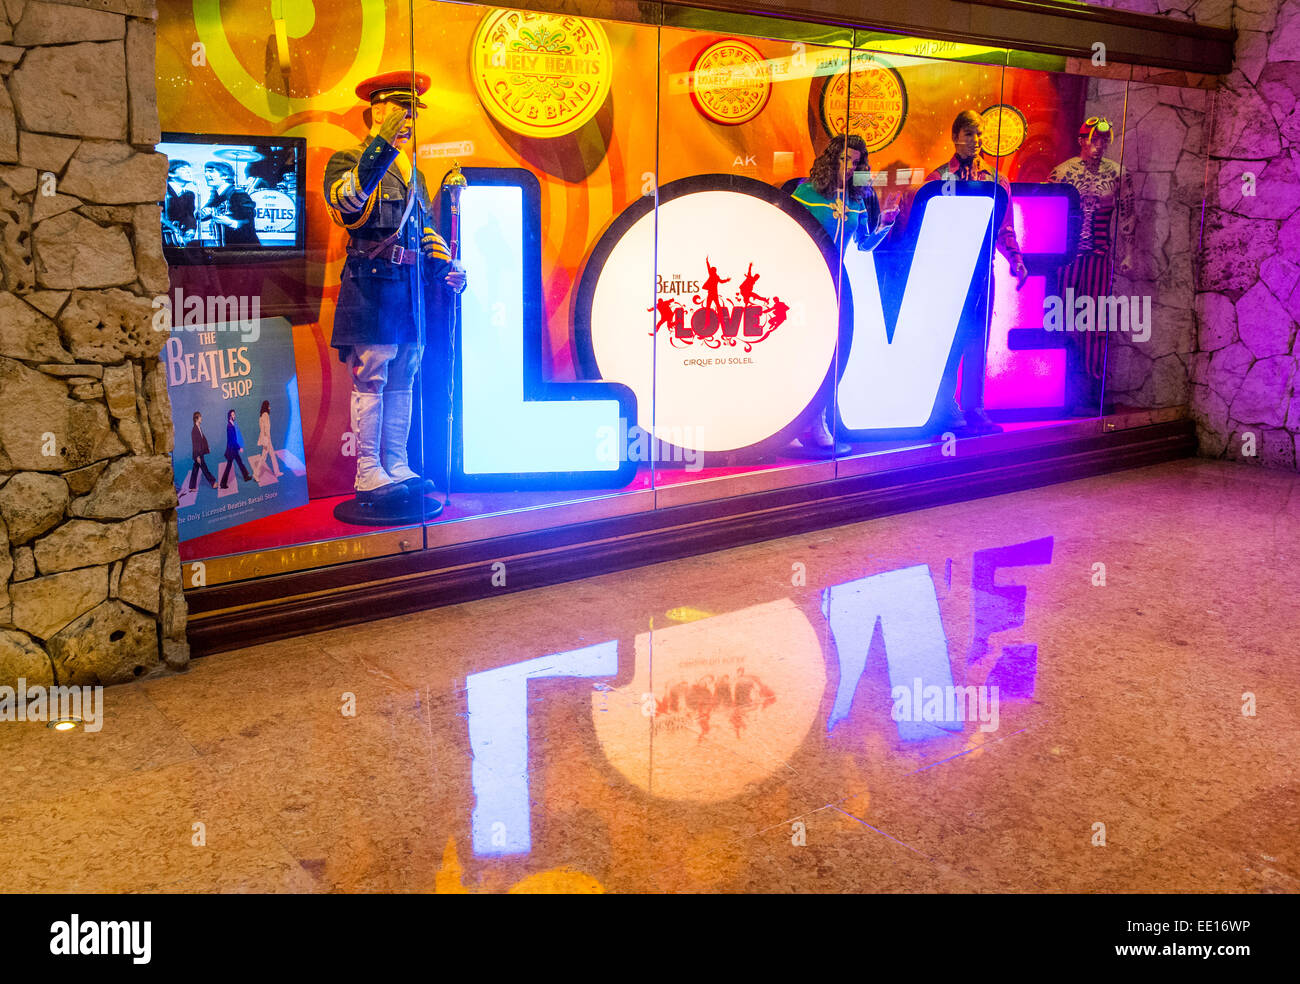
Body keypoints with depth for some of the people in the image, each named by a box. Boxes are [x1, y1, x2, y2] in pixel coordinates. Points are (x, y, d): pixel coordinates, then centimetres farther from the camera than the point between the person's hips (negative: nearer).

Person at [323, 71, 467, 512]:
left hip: (410, 288, 7)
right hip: (372, 288, -7)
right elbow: (347, 199, -25)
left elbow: (425, 228, 27)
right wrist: (382, 145, -33)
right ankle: (368, 475, 1)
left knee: (402, 383, 10)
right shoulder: (347, 161, -2)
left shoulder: (411, 169, 21)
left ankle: (396, 467, 18)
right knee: (370, 382, -4)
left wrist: (446, 268, 12)